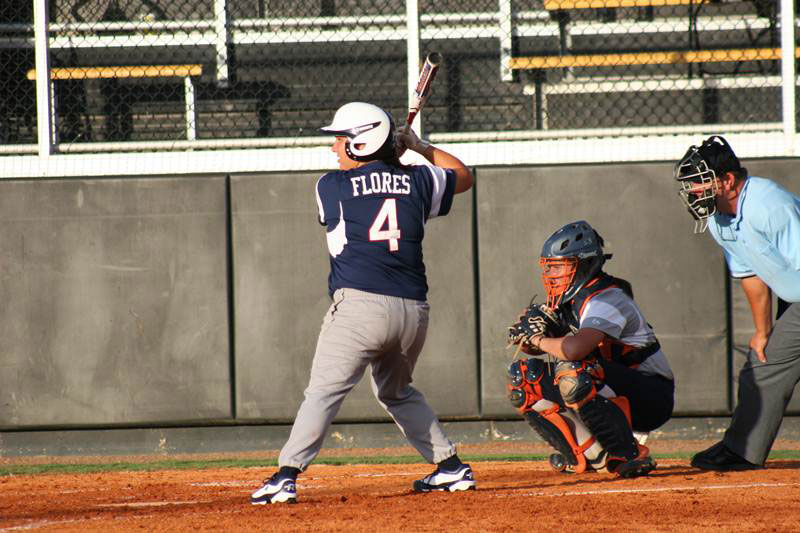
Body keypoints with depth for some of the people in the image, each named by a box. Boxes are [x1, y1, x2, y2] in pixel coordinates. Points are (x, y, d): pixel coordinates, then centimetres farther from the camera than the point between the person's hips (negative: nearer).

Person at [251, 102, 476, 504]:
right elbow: (464, 177, 29)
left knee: (323, 392, -8)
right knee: (396, 391, 25)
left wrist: (393, 154, 30)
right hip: (413, 311, 5)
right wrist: (422, 148, 36)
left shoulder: (330, 187, 2)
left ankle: (286, 476, -19)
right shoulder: (416, 181, 11)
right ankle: (451, 467, 22)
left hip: (359, 306, -5)